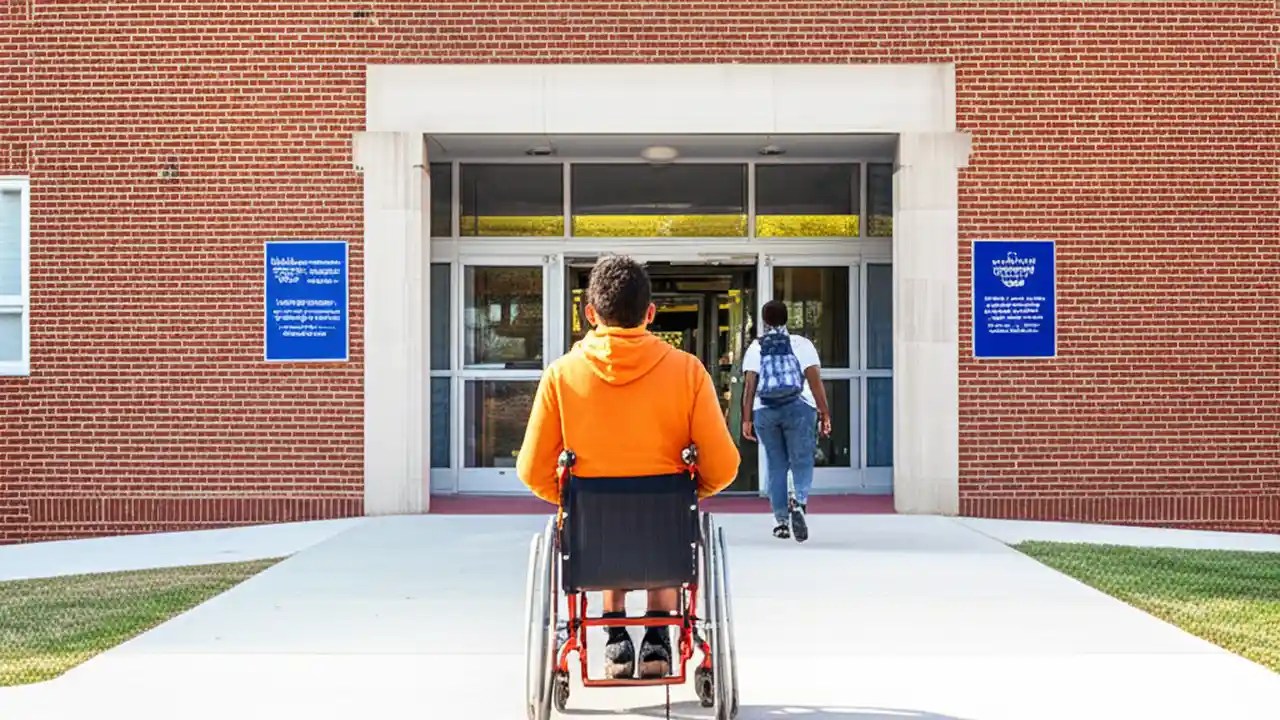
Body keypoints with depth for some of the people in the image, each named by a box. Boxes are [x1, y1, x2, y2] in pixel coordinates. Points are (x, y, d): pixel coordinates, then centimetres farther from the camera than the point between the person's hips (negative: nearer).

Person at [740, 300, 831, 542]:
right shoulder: (802, 345, 3)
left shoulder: (755, 349, 5)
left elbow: (749, 385, -2)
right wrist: (825, 413, -2)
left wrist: (746, 419, -1)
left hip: (765, 412, 2)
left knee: (776, 465, 9)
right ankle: (799, 502, -26)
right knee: (802, 462, 2)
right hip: (799, 409, -1)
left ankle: (781, 520, 10)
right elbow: (815, 381, -4)